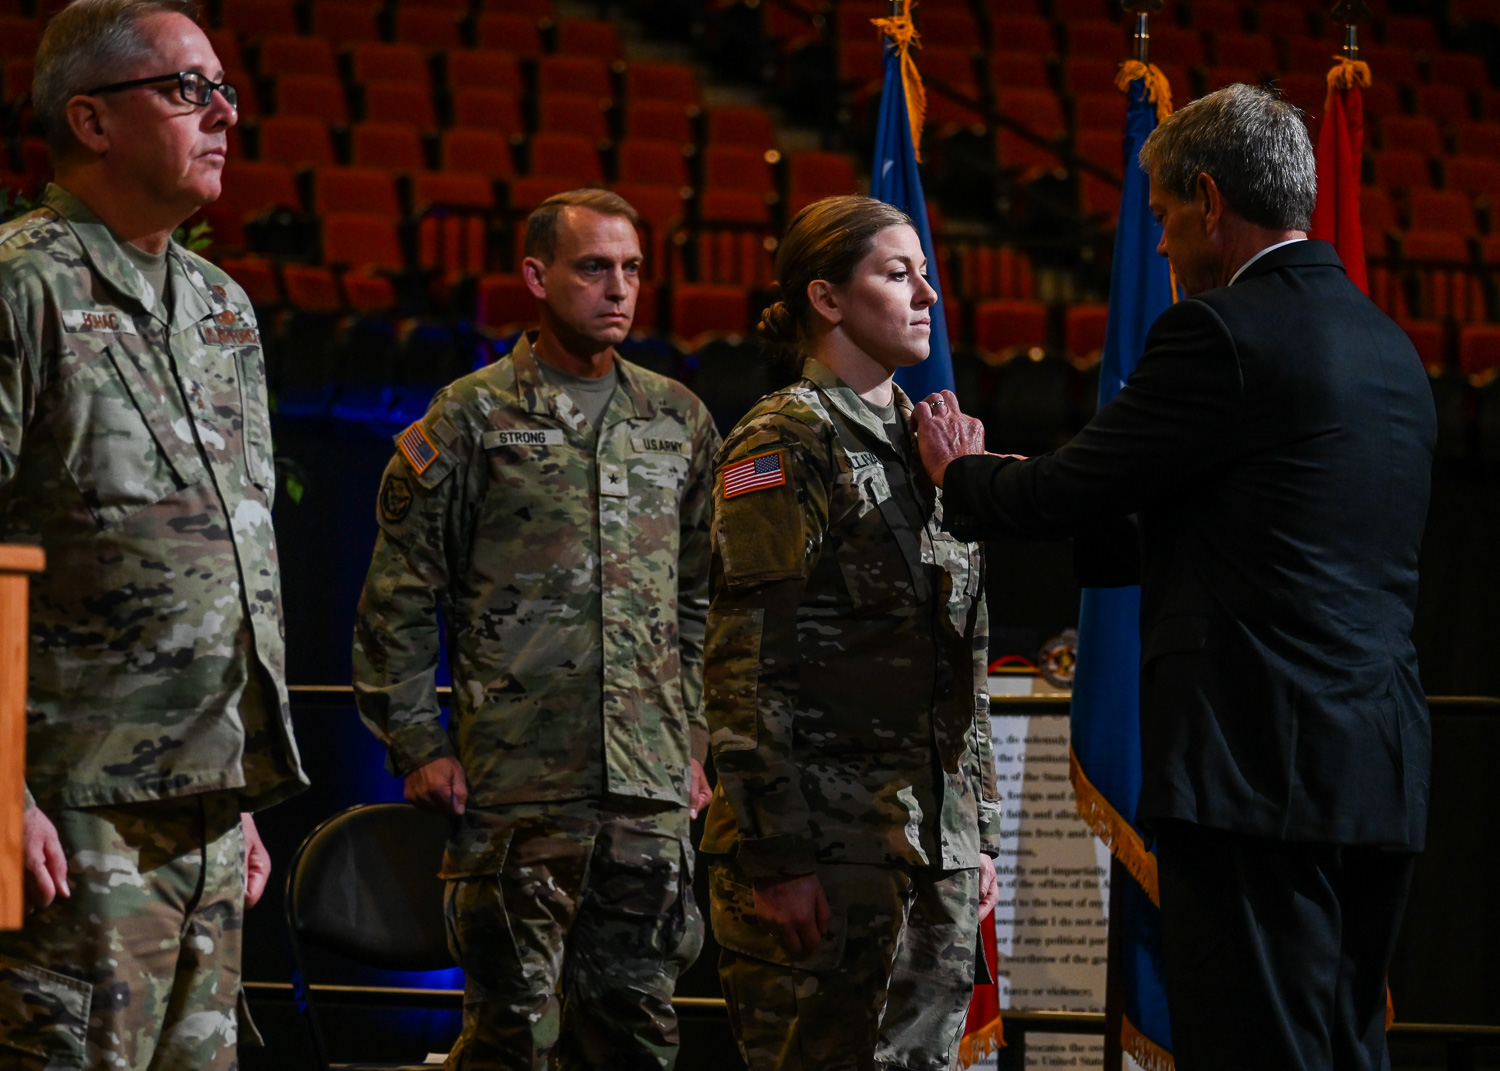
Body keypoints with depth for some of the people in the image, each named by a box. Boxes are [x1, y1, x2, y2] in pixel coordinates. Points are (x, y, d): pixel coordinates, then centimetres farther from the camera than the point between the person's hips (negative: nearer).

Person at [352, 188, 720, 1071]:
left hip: (653, 785, 4)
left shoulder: (679, 420, 14)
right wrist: (419, 743, -4)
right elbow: (401, 599, 1)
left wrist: (699, 740, 15)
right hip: (516, 782, -4)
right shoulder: (472, 419, 1)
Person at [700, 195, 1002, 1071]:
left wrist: (980, 833, 17)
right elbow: (749, 665, -13)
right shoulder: (784, 447, -7)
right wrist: (776, 856, -18)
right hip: (828, 848, -8)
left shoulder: (928, 442, 18)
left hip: (935, 847, 8)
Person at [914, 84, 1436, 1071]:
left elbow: (1068, 492, -7)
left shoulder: (1223, 331, -10)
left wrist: (959, 473, 14)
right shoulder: (1391, 349, 18)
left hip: (1260, 767, -9)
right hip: (1383, 777, 9)